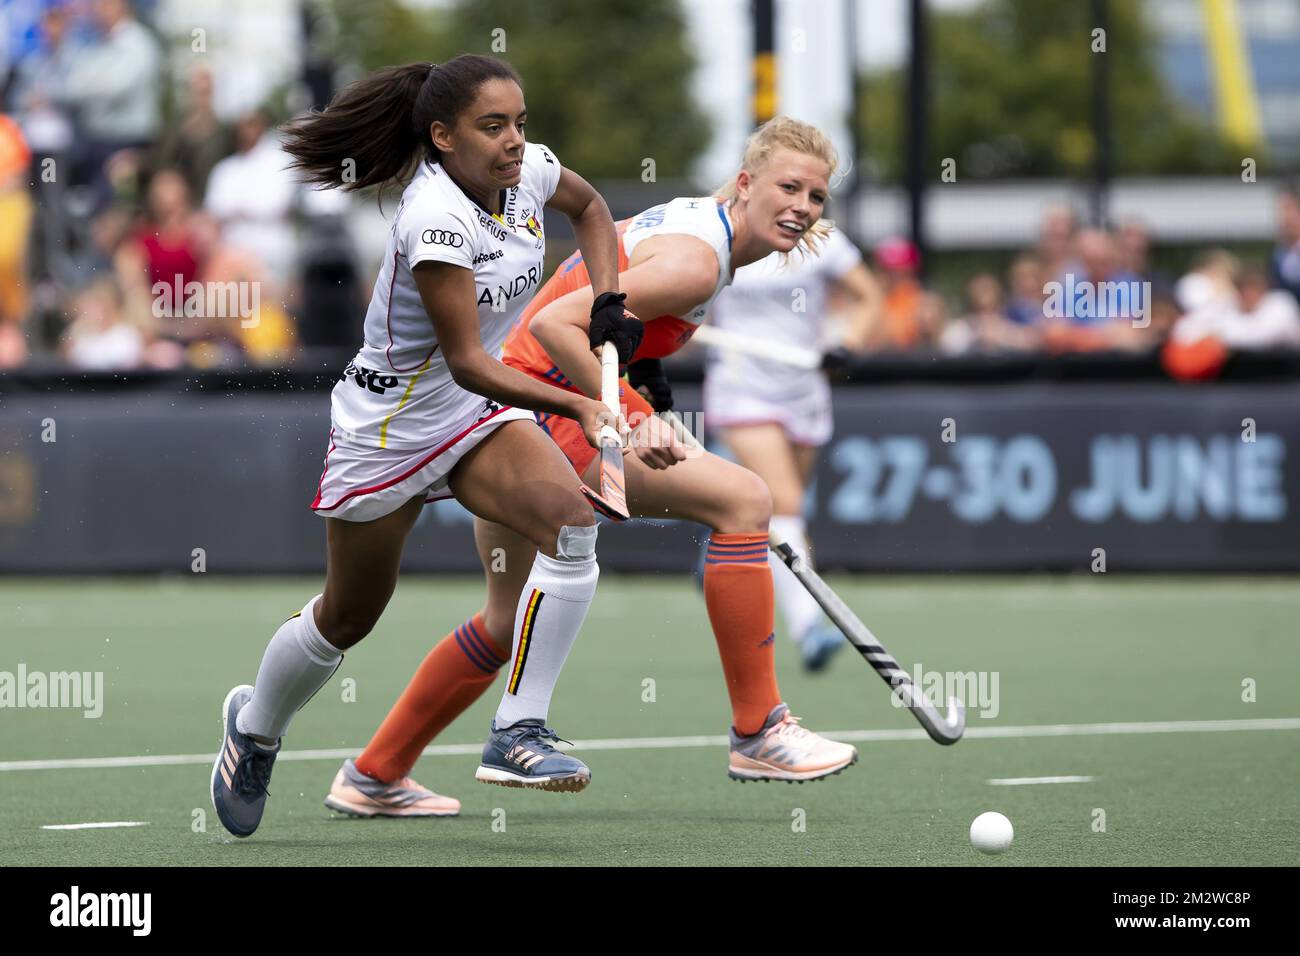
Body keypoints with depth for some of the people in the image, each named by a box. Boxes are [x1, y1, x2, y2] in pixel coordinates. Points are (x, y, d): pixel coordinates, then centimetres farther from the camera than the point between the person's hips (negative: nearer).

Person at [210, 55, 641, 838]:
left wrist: (608, 303, 4)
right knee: (348, 616, 12)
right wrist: (577, 406, -39)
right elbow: (467, 363, -32)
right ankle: (255, 727, 43)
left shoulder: (529, 172, -9)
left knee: (571, 516, -24)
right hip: (388, 423, -6)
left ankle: (519, 730, -19)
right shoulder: (436, 219, -30)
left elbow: (590, 206, 17)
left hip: (479, 417, 6)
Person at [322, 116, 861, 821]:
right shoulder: (694, 260, -18)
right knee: (743, 497, -19)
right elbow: (555, 323, -27)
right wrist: (631, 419, -31)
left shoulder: (690, 216, 13)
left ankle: (374, 777, 37)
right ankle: (757, 732, -18)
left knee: (510, 620, 26)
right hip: (548, 413, -11)